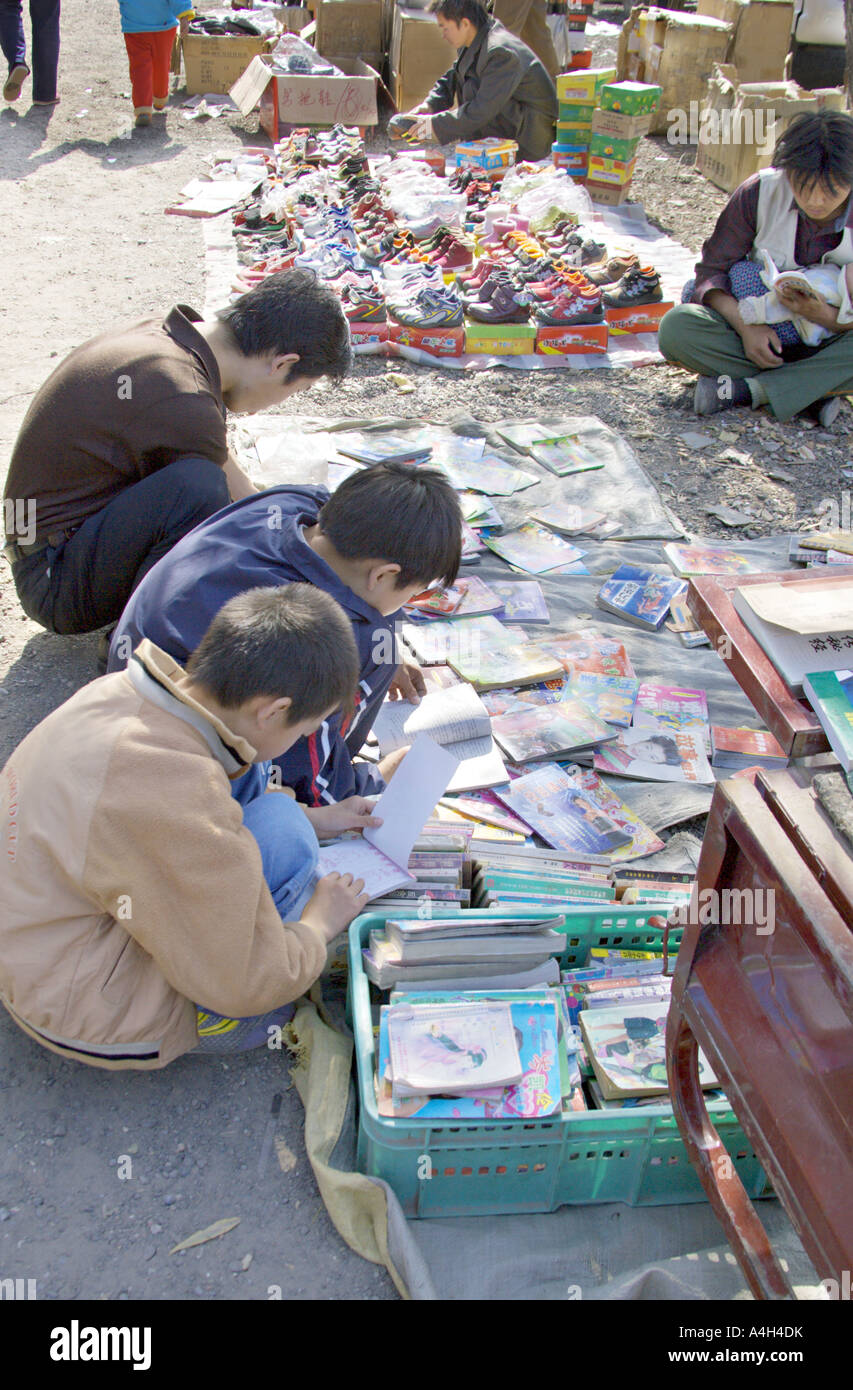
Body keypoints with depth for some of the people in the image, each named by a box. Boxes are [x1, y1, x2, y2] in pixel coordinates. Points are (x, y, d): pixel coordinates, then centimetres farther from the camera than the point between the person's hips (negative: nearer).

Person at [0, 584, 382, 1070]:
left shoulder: (121, 690, -8)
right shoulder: (177, 807, -35)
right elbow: (249, 981, -23)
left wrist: (313, 818, 15)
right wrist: (320, 922, -3)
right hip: (95, 1019, -8)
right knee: (282, 834, -15)